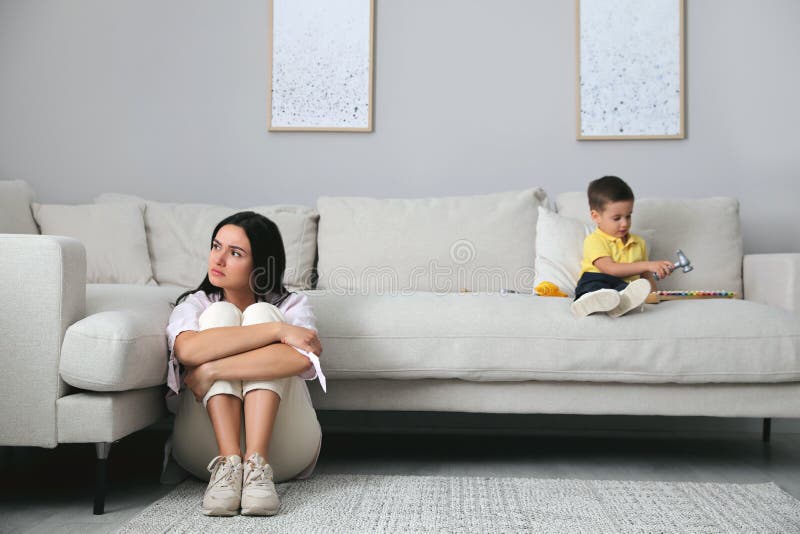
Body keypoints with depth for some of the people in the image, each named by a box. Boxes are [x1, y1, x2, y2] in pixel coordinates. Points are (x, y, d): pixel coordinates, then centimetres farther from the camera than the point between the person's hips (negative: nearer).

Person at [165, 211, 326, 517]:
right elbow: (187, 349, -20)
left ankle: (257, 463, -31)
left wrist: (211, 371, -24)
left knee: (260, 314, -16)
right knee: (219, 315, -14)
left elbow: (303, 358, -21)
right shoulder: (194, 305, 8)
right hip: (207, 444, 1)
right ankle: (228, 463, -29)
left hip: (283, 446, -1)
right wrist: (276, 331, -23)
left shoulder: (290, 306, 6)